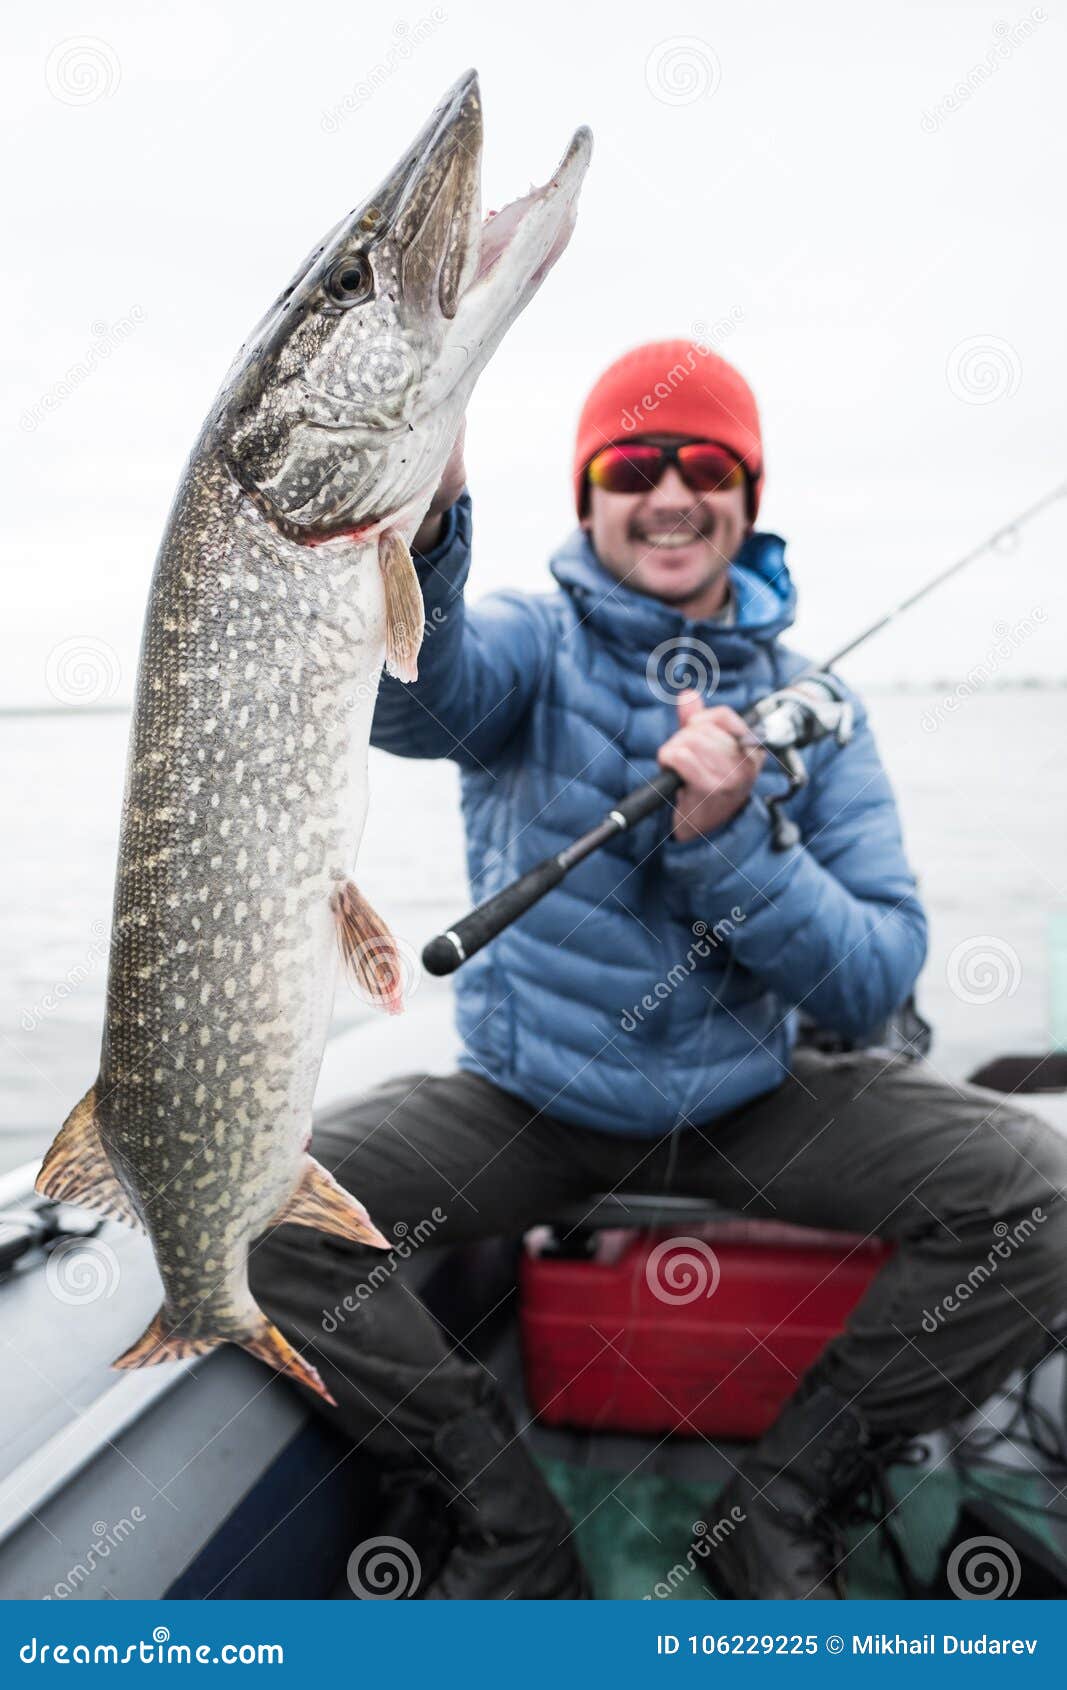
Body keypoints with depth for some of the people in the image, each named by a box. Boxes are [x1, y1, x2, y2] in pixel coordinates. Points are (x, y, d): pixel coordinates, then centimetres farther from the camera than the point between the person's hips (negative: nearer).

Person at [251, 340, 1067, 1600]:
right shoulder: (536, 643, -3)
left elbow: (874, 987, -7)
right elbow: (410, 691, -30)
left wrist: (730, 839, -24)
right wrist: (414, 527, -51)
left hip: (751, 1104, 1)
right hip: (527, 1103, 0)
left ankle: (785, 1505, -1)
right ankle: (509, 1524, -2)